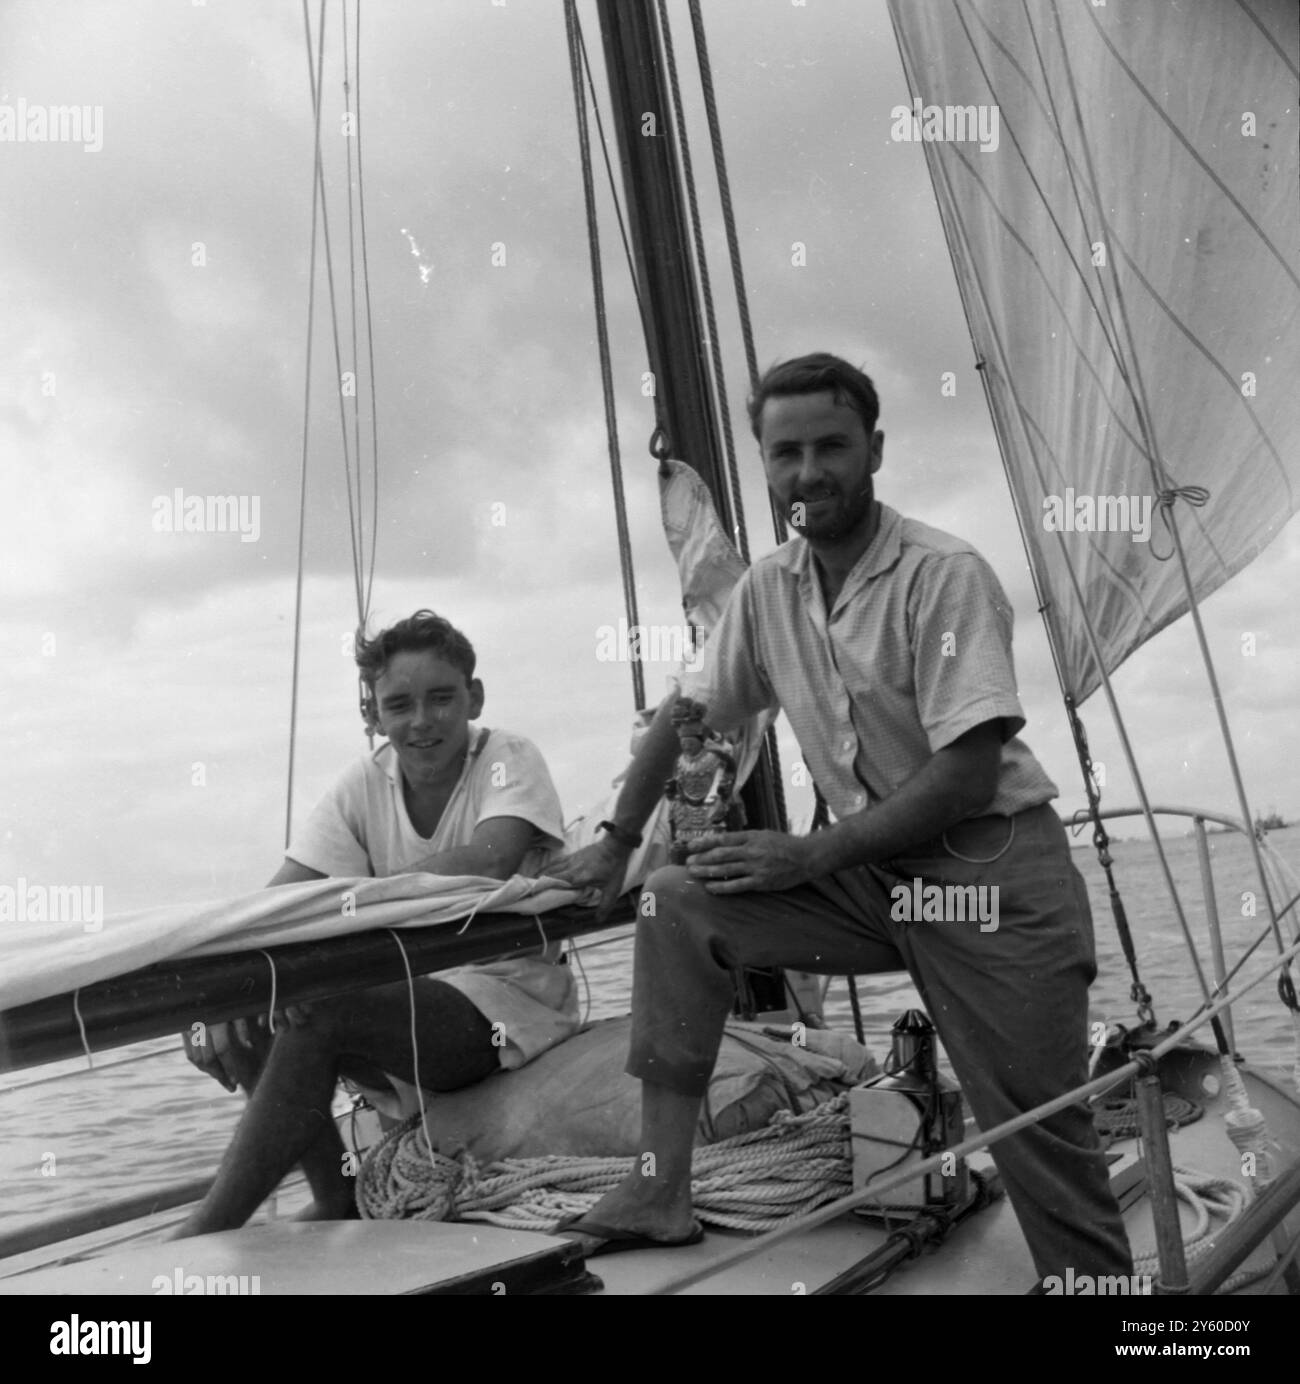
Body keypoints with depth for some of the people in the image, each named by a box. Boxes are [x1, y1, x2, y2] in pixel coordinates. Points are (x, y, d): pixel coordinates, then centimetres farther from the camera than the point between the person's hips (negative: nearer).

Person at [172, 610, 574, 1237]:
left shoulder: (510, 759, -11)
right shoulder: (366, 783, 2)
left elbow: (490, 862, -33)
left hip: (510, 999, -6)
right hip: (411, 994, 6)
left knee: (318, 1014, -29)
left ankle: (201, 1240, -19)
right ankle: (336, 1202, -1)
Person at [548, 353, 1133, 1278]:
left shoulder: (945, 576, -16)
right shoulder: (769, 587, 3)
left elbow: (968, 774, -20)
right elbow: (690, 715, 16)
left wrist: (812, 856, -18)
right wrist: (617, 842, 16)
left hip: (992, 870, -5)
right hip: (874, 871, 6)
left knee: (1041, 1133, -6)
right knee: (678, 906, -10)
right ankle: (663, 1190, -7)